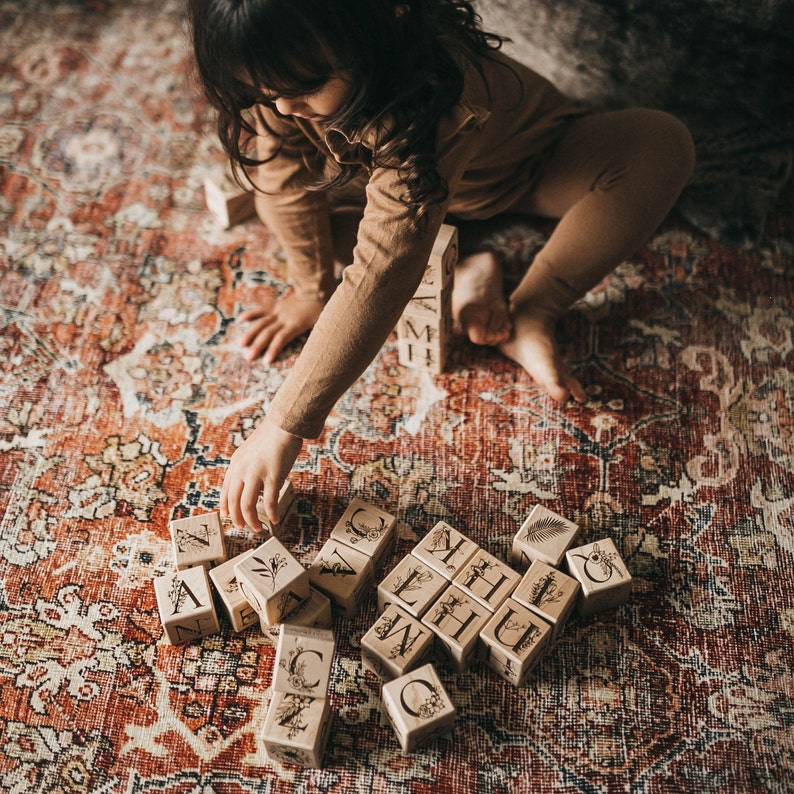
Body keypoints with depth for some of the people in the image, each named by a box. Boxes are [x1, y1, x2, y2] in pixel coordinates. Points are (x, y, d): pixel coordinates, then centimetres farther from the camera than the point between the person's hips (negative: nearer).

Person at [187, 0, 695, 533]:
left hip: (526, 166, -5)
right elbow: (289, 181, -14)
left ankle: (530, 314, -19)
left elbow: (382, 272, -51)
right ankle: (466, 268, -11)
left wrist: (285, 426, -53)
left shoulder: (430, 95, -46)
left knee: (660, 144, -31)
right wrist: (313, 291, -8)